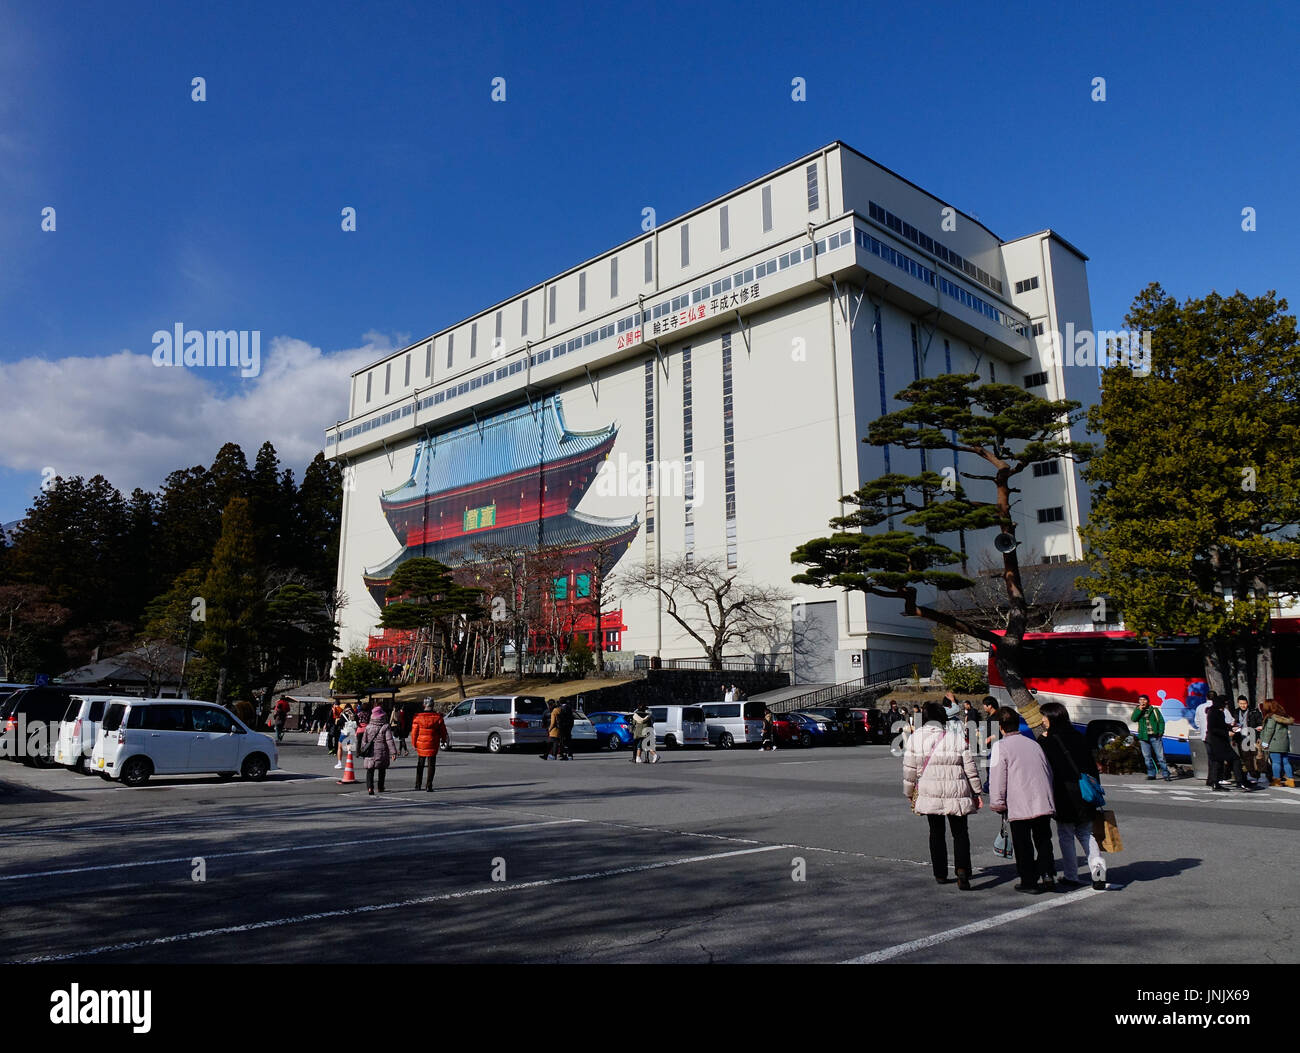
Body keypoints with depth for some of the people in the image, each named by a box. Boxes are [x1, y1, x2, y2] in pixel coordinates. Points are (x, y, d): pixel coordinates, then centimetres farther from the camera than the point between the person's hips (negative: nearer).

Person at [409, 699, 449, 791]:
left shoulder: (418, 717, -7)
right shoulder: (438, 717, -7)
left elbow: (414, 732, -3)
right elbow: (443, 731, 2)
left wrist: (414, 744, 10)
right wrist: (443, 740, 20)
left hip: (420, 745, 1)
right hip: (432, 745, -1)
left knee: (420, 765, 17)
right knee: (431, 766, 5)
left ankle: (417, 785, 23)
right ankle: (428, 786, -1)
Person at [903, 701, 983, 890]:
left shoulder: (914, 738, 0)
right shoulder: (956, 737, 0)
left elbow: (909, 770, 2)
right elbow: (970, 767, 2)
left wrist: (910, 794, 14)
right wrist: (976, 792, 11)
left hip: (929, 794, 1)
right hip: (956, 793, -1)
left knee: (936, 833, 14)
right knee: (960, 833, 8)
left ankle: (940, 874, 19)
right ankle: (962, 869, -13)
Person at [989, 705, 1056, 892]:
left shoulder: (1001, 746, -6)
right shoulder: (1033, 744, 12)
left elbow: (997, 777, -9)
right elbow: (1048, 771, 19)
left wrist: (998, 803, 0)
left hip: (1019, 805, -5)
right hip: (1044, 803, 5)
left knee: (1023, 844, 5)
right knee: (1043, 840, 17)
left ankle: (1029, 881, 10)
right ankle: (1047, 874, 6)